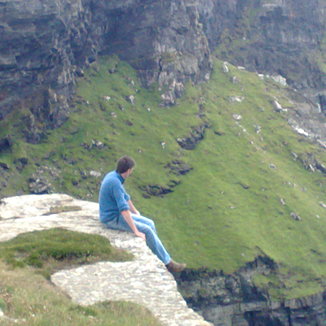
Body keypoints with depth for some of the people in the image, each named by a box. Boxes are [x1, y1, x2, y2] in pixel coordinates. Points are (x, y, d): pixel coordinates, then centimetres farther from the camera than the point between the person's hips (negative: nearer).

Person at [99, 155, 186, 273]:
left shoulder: (113, 175, 4)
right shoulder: (115, 183, -27)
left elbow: (125, 197, 20)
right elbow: (124, 209, -31)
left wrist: (136, 212, 26)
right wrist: (136, 231, -28)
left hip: (117, 214, 10)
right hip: (113, 219, -10)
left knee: (150, 224, 6)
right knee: (147, 231, -14)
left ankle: (158, 257, 12)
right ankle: (167, 262, -6)